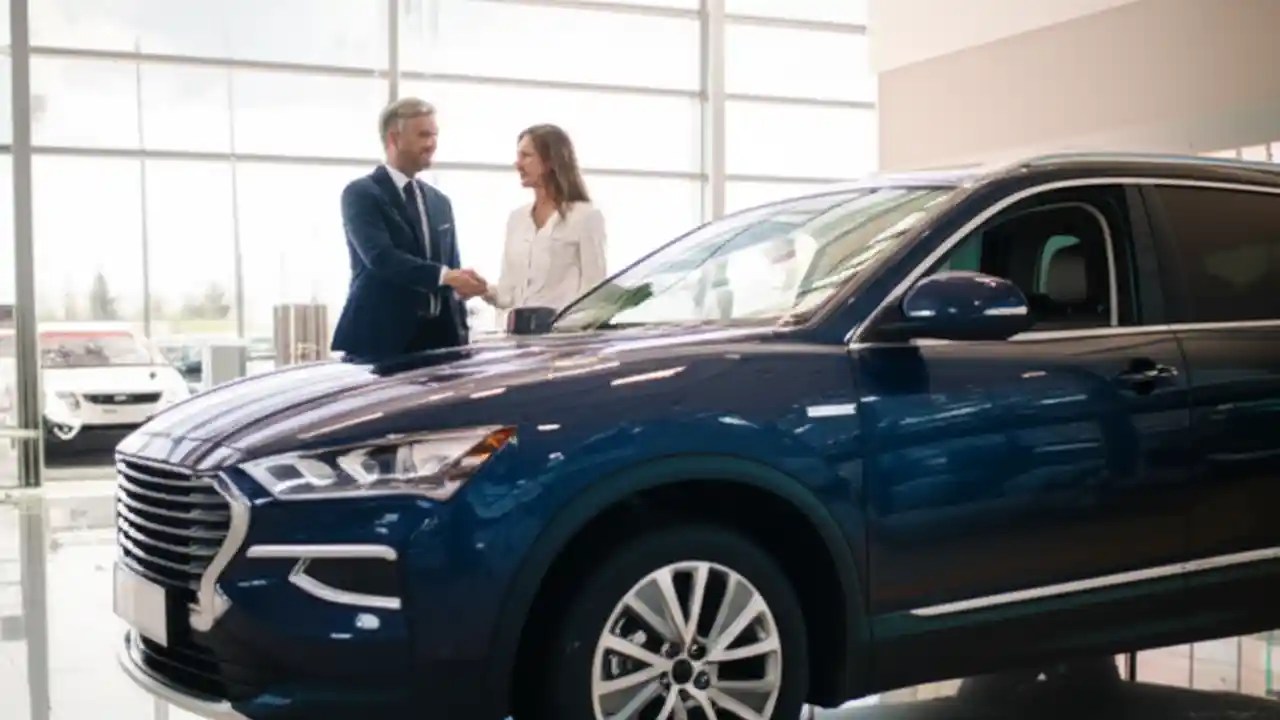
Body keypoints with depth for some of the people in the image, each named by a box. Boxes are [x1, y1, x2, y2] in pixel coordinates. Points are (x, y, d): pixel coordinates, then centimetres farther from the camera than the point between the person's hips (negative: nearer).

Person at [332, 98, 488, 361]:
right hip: (379, 339, -6)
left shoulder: (439, 202, 16)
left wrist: (460, 337, 9)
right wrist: (444, 275, -28)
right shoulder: (361, 193, -4)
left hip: (436, 337, 6)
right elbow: (380, 256, -19)